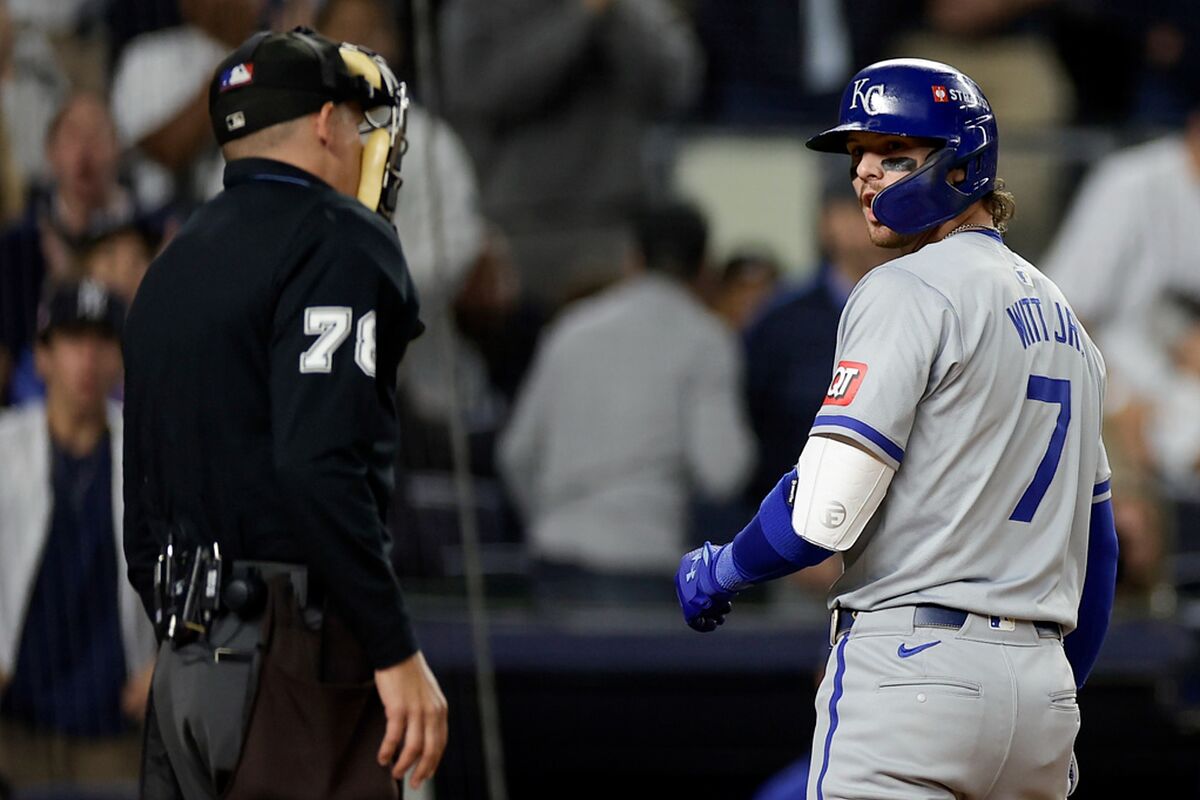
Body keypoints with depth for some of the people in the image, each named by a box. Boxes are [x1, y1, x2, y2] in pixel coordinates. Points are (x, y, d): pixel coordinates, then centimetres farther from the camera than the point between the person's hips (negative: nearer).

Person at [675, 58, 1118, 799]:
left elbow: (823, 514, -16)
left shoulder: (908, 292, -7)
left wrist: (717, 571, 3)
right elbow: (1096, 548, 22)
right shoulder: (1062, 315, 20)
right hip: (1044, 686, 9)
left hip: (914, 668, -9)